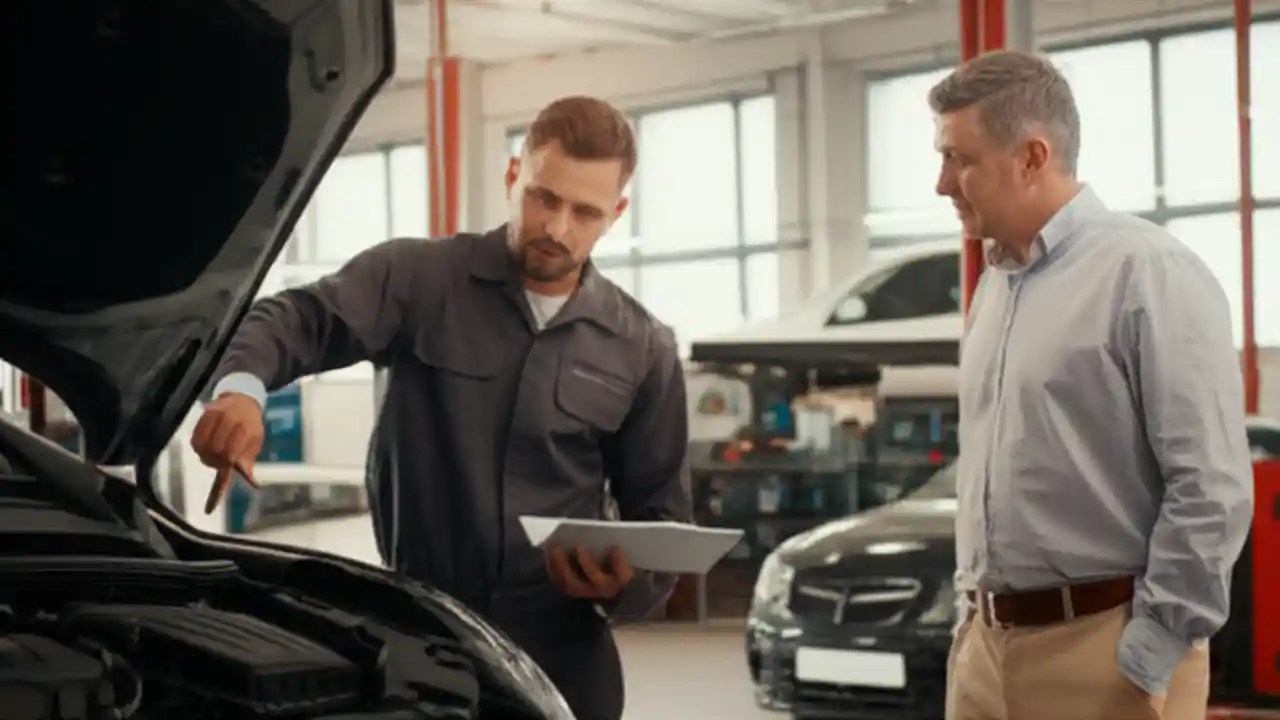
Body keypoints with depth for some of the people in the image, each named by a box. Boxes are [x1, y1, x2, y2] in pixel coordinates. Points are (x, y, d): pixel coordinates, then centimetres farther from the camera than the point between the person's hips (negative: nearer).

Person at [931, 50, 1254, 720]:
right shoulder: (995, 285, 13)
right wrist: (974, 604, 15)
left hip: (1102, 645, -7)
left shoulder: (1145, 273, -12)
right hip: (988, 641, 7)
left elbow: (1213, 488, -16)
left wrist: (1150, 654, -16)